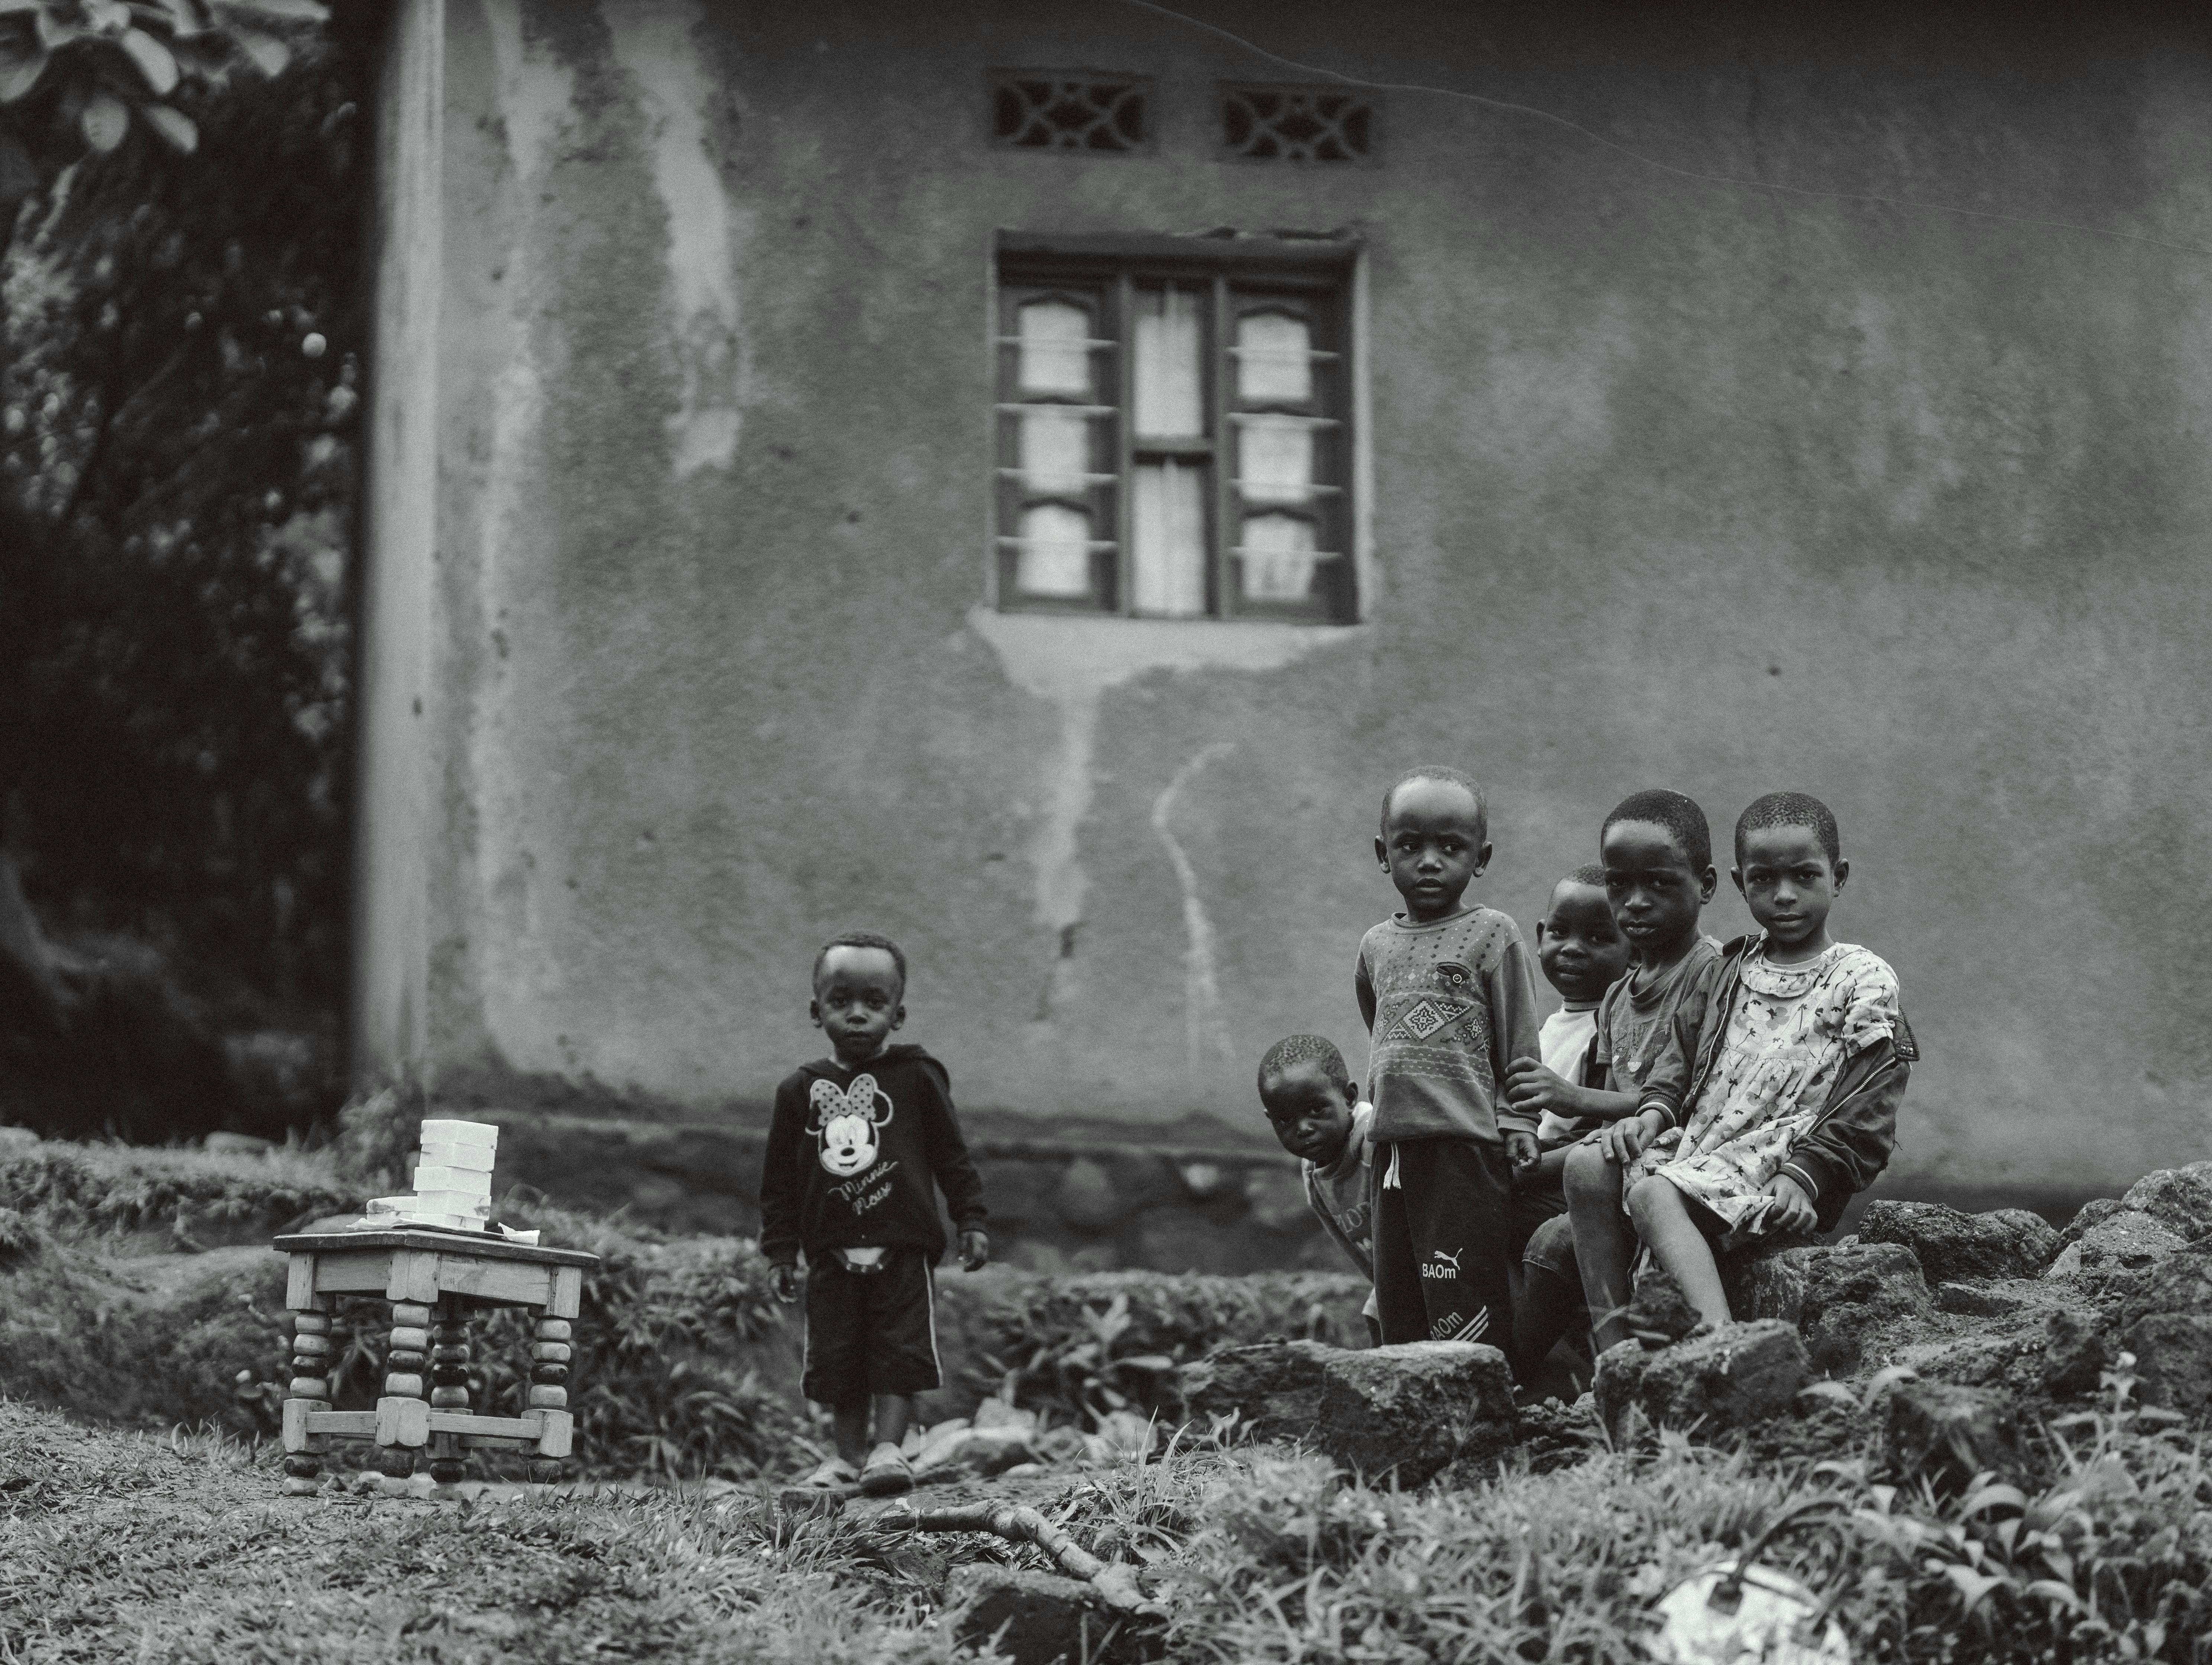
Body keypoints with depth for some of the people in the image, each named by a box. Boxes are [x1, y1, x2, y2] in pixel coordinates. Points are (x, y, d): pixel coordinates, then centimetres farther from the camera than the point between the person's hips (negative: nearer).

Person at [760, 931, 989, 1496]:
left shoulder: (916, 1078, 1)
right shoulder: (800, 1090, 6)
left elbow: (952, 1154, 4)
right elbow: (779, 1179, 10)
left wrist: (971, 1221, -1)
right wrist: (781, 1249, 7)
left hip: (904, 1246, -2)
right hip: (833, 1253, 2)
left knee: (899, 1350, -7)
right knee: (837, 1358, 3)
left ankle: (888, 1448, -7)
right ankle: (849, 1454, 11)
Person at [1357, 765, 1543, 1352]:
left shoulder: (1492, 935, -1)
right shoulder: (1377, 946, 15)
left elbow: (1520, 1039, -2)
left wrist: (1517, 1121, -7)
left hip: (1466, 1144, -6)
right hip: (1393, 1147, 6)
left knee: (1464, 1309, -10)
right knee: (1399, 1310, 8)